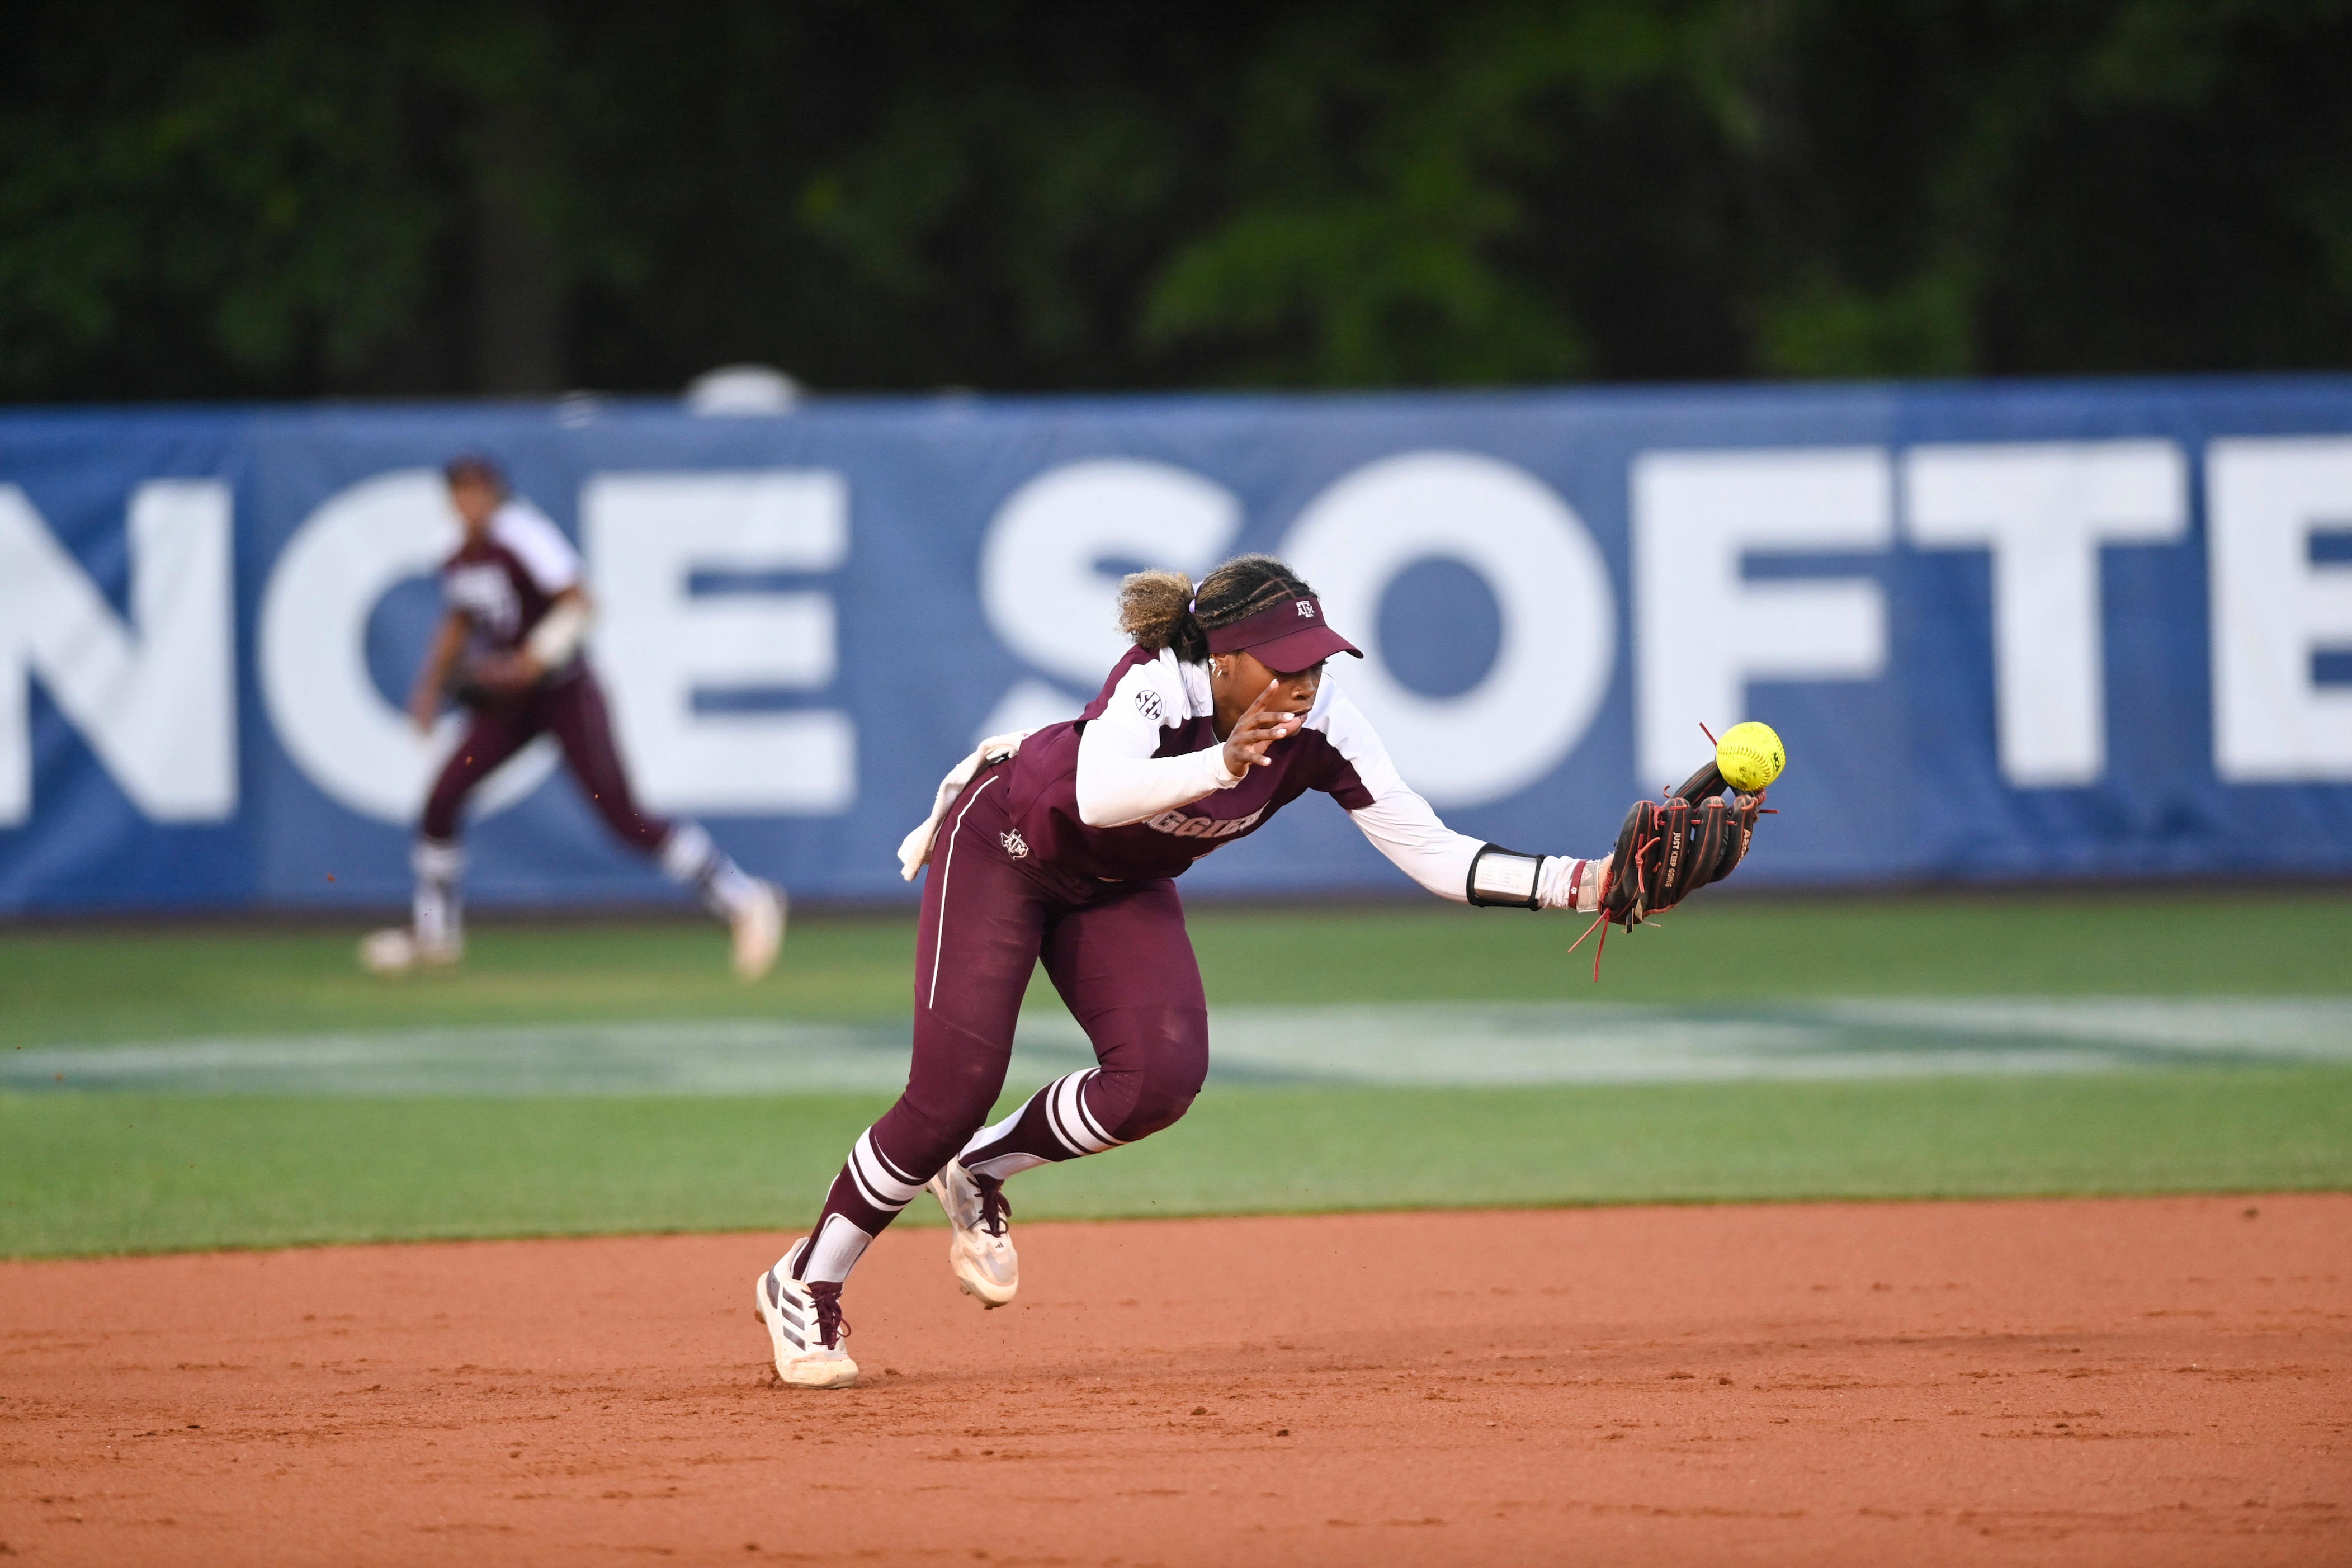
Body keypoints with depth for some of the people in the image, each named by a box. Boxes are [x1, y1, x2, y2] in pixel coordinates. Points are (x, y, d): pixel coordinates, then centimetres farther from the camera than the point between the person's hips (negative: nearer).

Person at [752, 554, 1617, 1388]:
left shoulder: (1320, 728, -23)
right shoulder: (1155, 684, -37)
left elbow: (1433, 853, -22)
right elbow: (1099, 797, -56)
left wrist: (1582, 883, -34)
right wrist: (1221, 765, -71)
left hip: (1118, 892, 5)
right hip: (1000, 849, -5)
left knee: (1161, 1077, -18)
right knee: (954, 1092, -12)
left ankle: (982, 1172, 11)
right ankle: (804, 1285, 9)